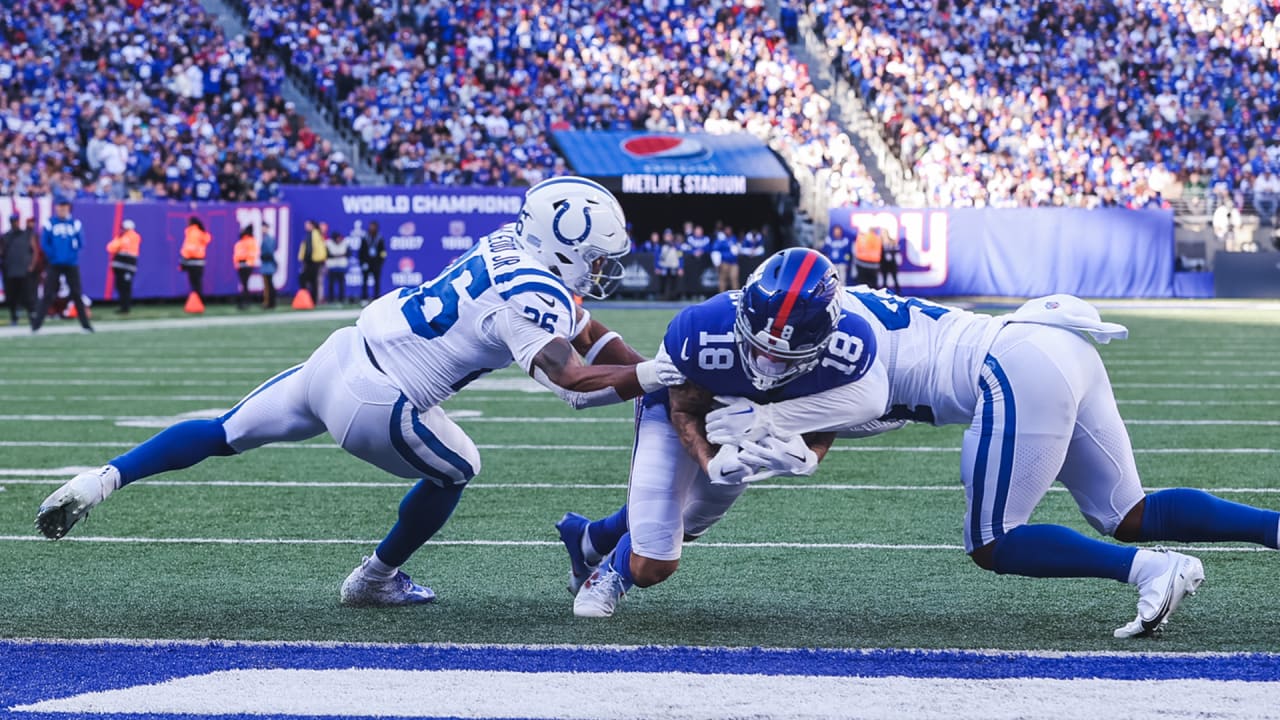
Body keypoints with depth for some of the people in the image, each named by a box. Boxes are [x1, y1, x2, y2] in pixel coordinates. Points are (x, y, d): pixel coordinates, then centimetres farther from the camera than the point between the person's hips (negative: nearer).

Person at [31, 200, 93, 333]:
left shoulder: (75, 224, 5)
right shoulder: (49, 224, 0)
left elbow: (80, 243, 5)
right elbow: (44, 244, -1)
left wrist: (72, 254, -6)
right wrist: (53, 256, -9)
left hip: (72, 265, 2)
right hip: (54, 265, -2)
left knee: (77, 294, 4)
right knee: (48, 294, -5)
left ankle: (85, 323, 9)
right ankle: (36, 323, -5)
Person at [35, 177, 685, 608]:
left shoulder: (512, 245, 11)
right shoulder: (533, 298, -17)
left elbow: (586, 332, 19)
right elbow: (572, 382, -29)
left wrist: (649, 369, 14)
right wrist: (648, 378, -22)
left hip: (340, 353, 8)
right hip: (372, 404, -8)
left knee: (222, 435, 19)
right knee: (454, 470, 19)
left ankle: (105, 478, 10)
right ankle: (375, 580, 33)